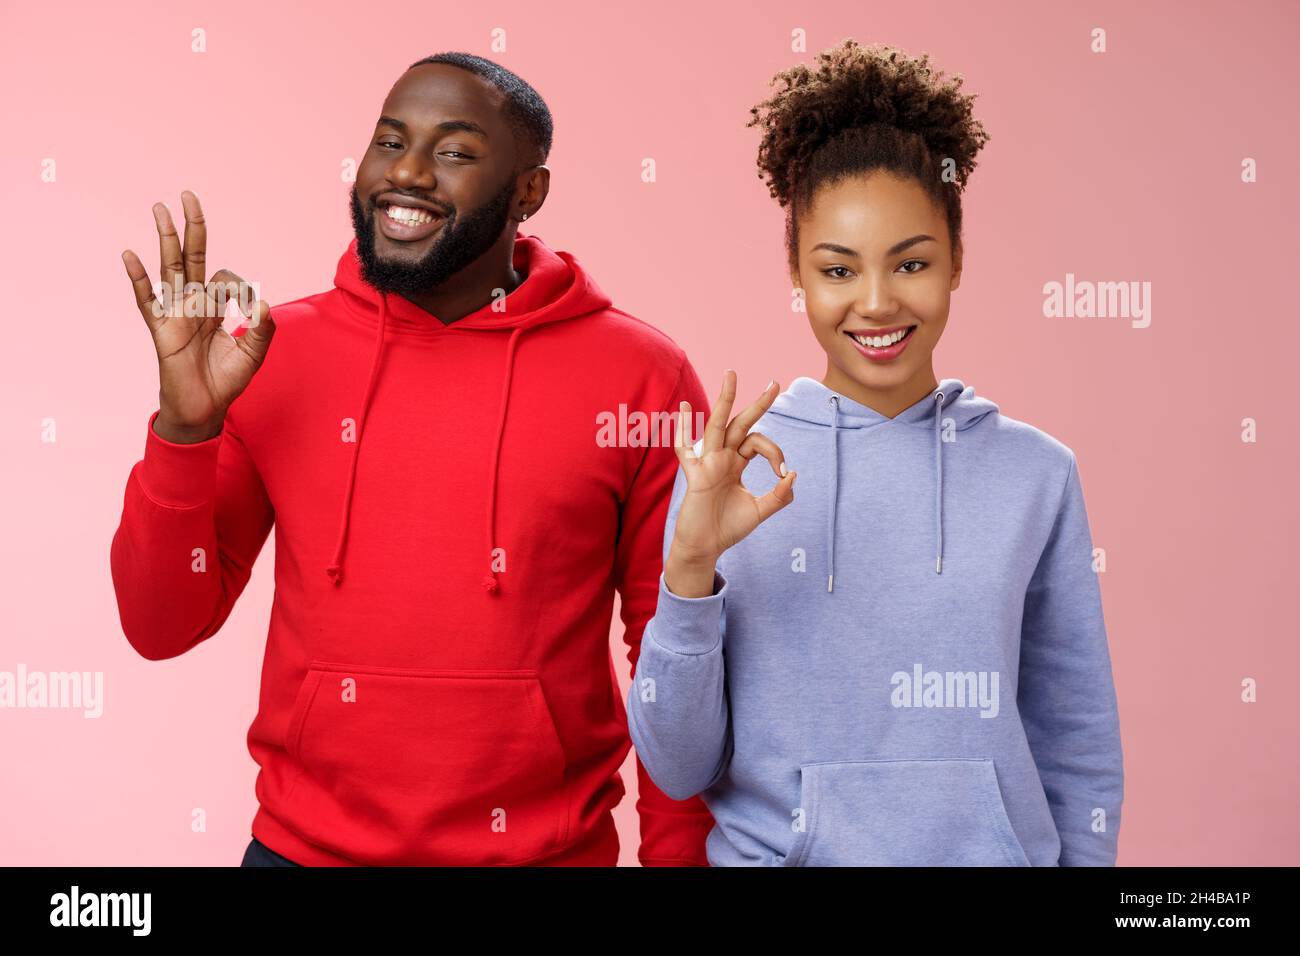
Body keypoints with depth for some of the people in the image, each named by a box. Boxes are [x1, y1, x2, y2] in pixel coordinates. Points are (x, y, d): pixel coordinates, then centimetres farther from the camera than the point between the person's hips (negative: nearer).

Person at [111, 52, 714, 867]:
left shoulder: (641, 378, -12)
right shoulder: (276, 355, -6)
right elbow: (164, 629, -4)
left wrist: (676, 854, -5)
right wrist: (186, 423, -17)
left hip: (547, 846, -1)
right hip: (303, 841, 2)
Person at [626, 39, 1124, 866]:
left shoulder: (1035, 473, -7)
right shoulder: (730, 469, -9)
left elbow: (1080, 753, 1)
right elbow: (680, 768, -9)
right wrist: (690, 567, -21)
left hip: (988, 847, 1)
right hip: (774, 848, 0)